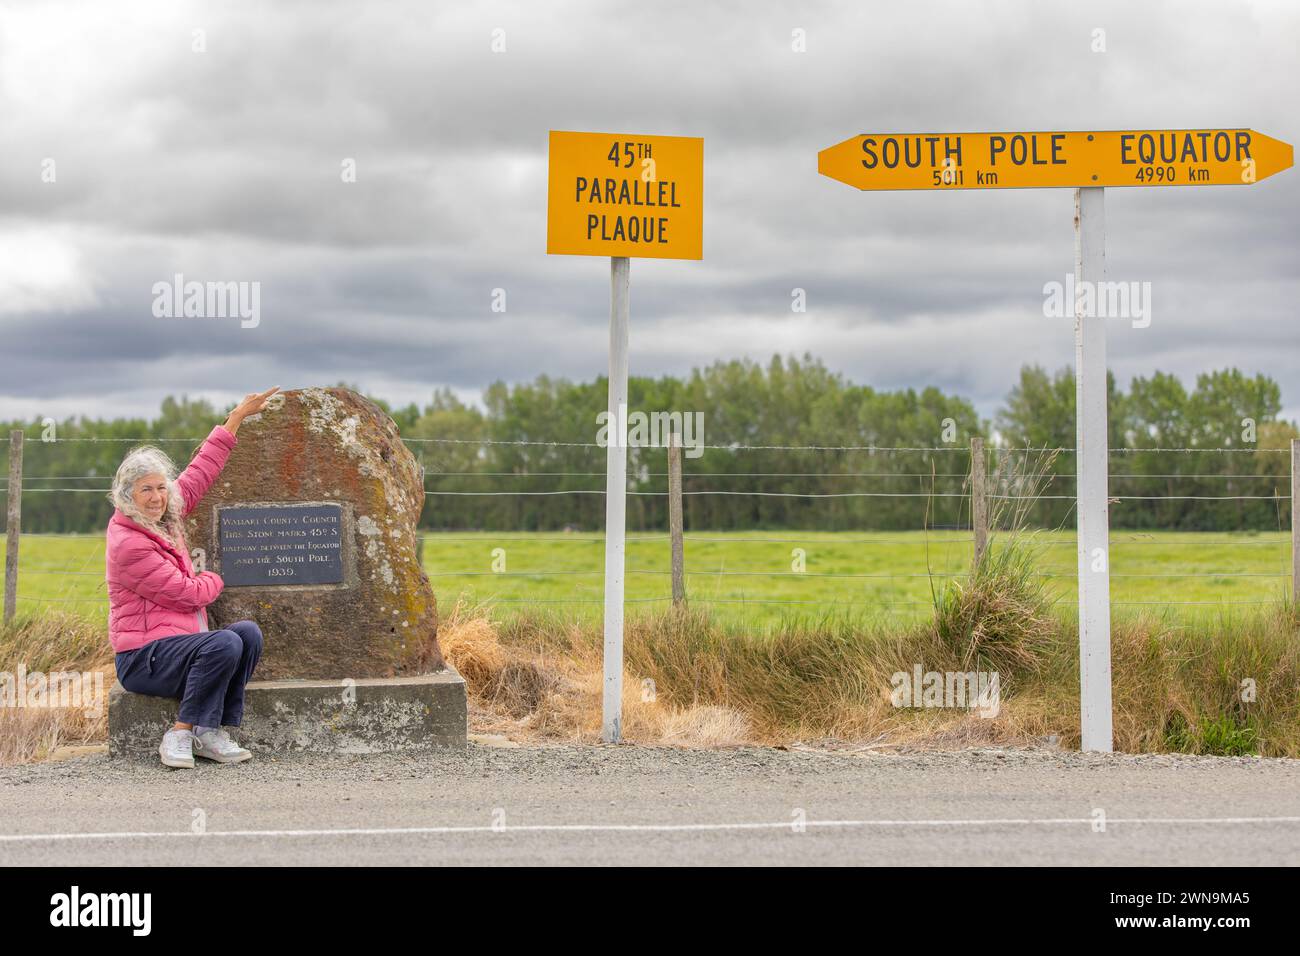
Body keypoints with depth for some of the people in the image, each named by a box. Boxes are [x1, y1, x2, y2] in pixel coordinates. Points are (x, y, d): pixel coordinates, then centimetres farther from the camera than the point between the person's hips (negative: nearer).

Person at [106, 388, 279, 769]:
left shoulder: (163, 518, 8)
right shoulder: (127, 544, -18)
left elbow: (199, 473, 16)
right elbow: (188, 594, -14)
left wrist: (237, 416, 17)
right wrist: (215, 579, 8)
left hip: (177, 644, 9)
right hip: (142, 658, -9)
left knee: (248, 632, -16)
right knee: (224, 643, -31)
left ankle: (211, 732, -14)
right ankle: (180, 735, -22)